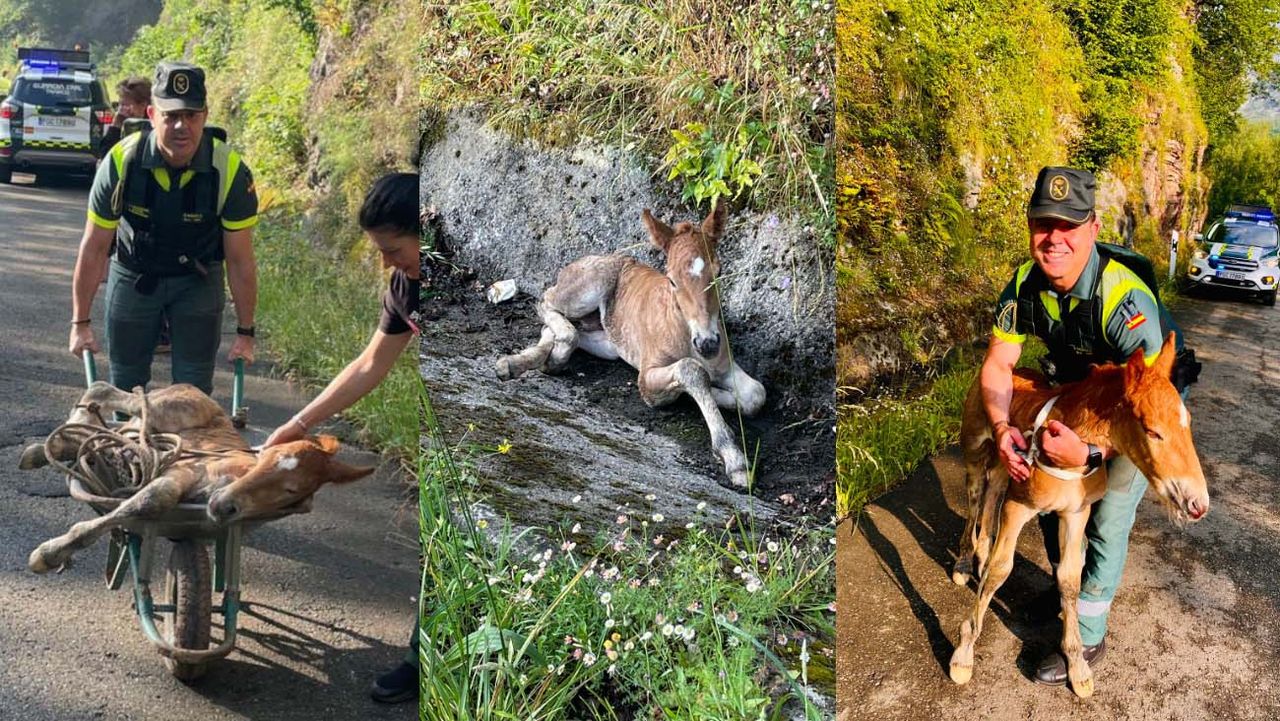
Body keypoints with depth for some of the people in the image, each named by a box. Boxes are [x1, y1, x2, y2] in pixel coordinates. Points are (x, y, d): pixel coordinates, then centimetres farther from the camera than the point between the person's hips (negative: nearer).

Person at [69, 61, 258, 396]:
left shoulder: (231, 171, -25)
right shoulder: (121, 162, -24)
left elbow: (240, 259, -16)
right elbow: (94, 248, -13)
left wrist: (245, 331, -12)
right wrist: (80, 323, -9)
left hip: (197, 280, -1)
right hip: (133, 276, 1)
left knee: (195, 389, 0)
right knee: (126, 386, 10)